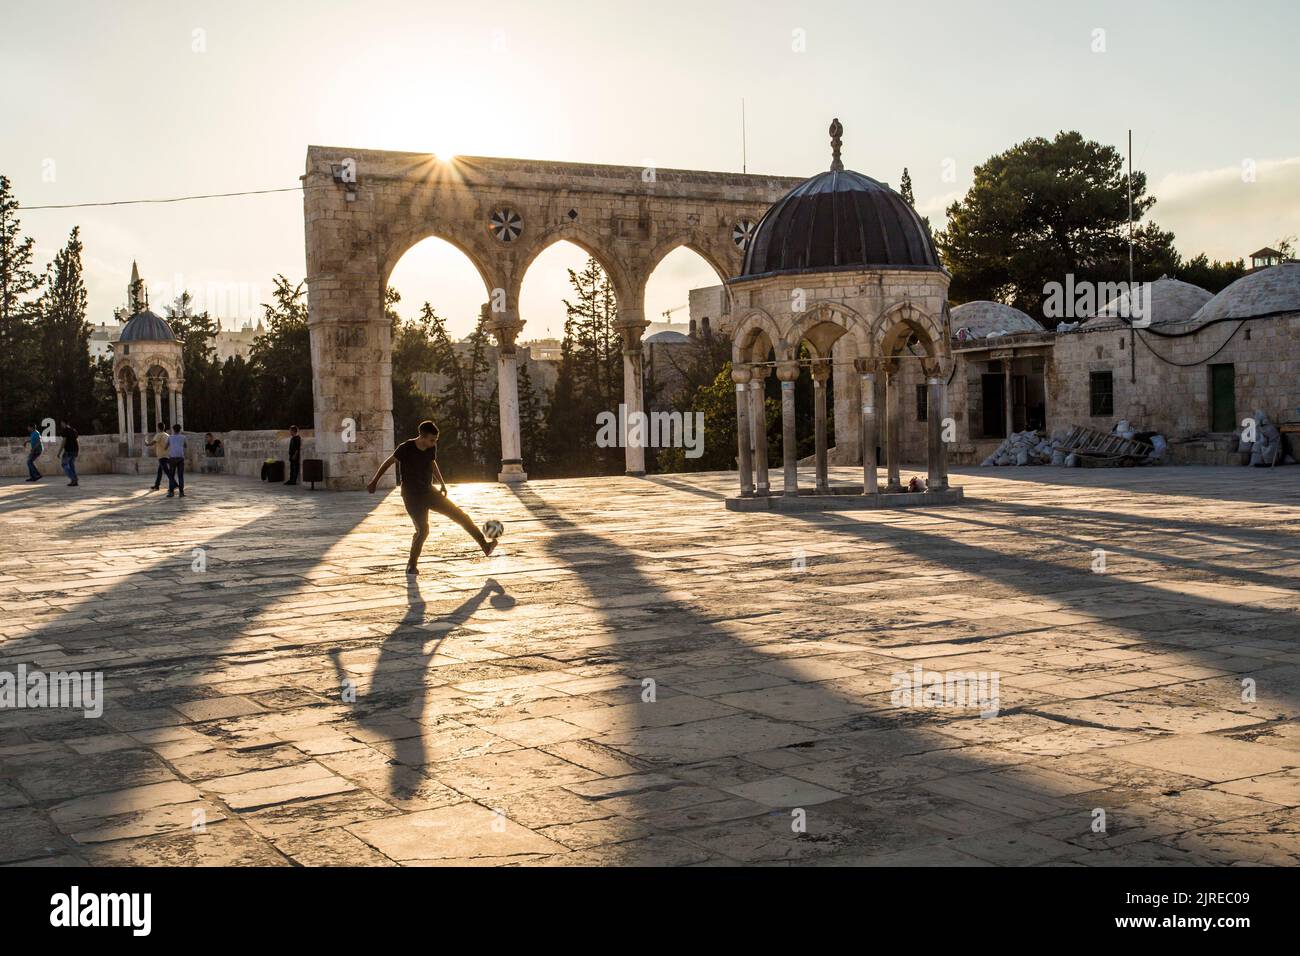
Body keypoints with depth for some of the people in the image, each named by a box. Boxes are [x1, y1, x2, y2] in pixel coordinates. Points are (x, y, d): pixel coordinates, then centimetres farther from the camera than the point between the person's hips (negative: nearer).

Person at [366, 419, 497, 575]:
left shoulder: (432, 448, -1)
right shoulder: (406, 448, -18)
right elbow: (388, 462, -6)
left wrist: (442, 484, 22)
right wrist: (374, 481, -1)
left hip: (429, 491, 6)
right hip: (412, 495, -6)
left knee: (460, 515, -2)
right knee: (422, 530, -13)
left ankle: (485, 545, 3)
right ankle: (411, 566, 6)